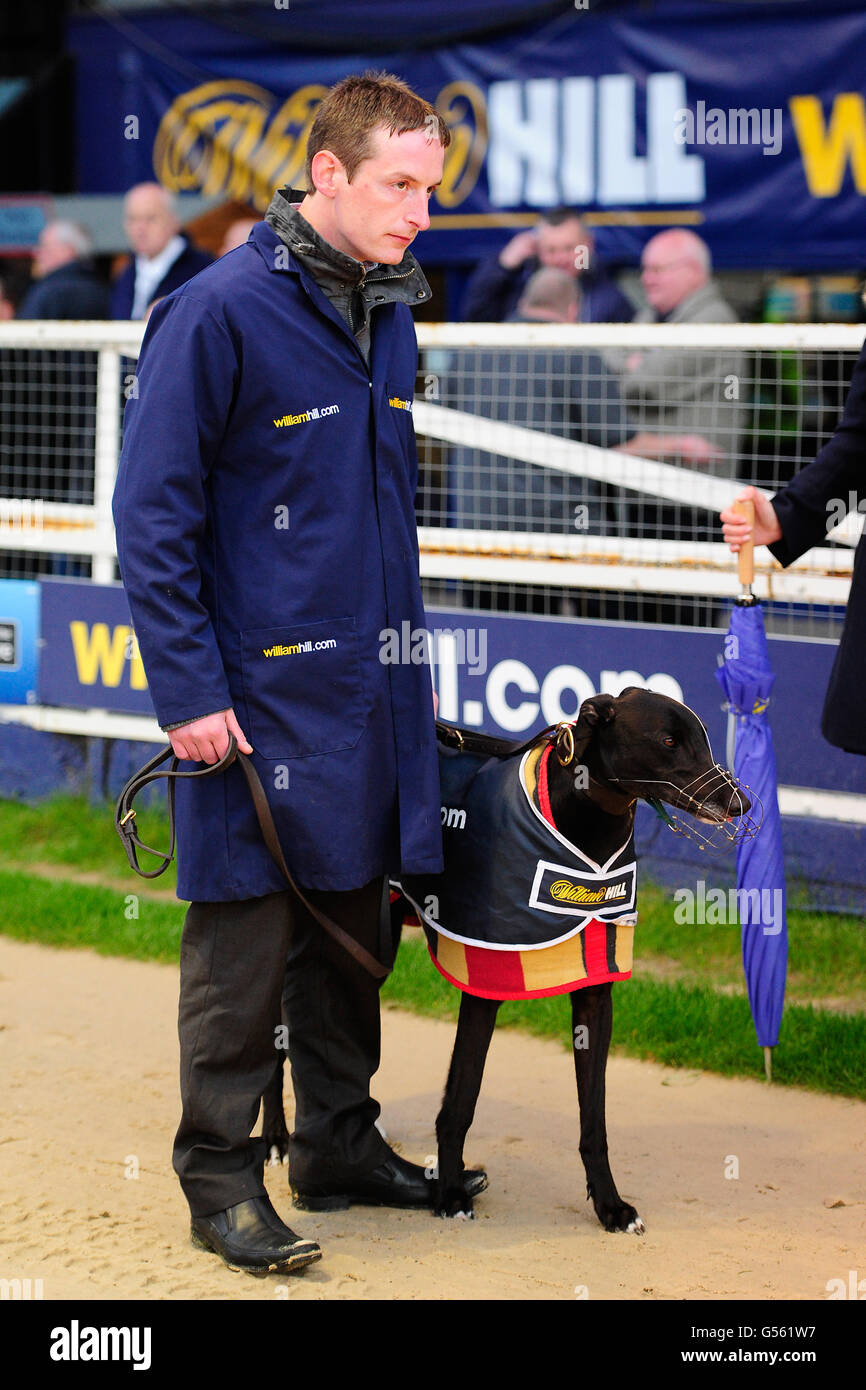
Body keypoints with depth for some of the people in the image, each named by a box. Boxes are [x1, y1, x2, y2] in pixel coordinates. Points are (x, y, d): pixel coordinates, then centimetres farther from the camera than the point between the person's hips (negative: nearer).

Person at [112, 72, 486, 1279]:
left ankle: (340, 1142, 26)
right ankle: (222, 1175, 8)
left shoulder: (388, 315, 10)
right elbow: (152, 513, -13)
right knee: (247, 936, -2)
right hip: (259, 694, -7)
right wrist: (189, 689, -15)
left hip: (370, 689, 7)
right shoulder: (220, 314, -14)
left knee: (355, 926, 14)